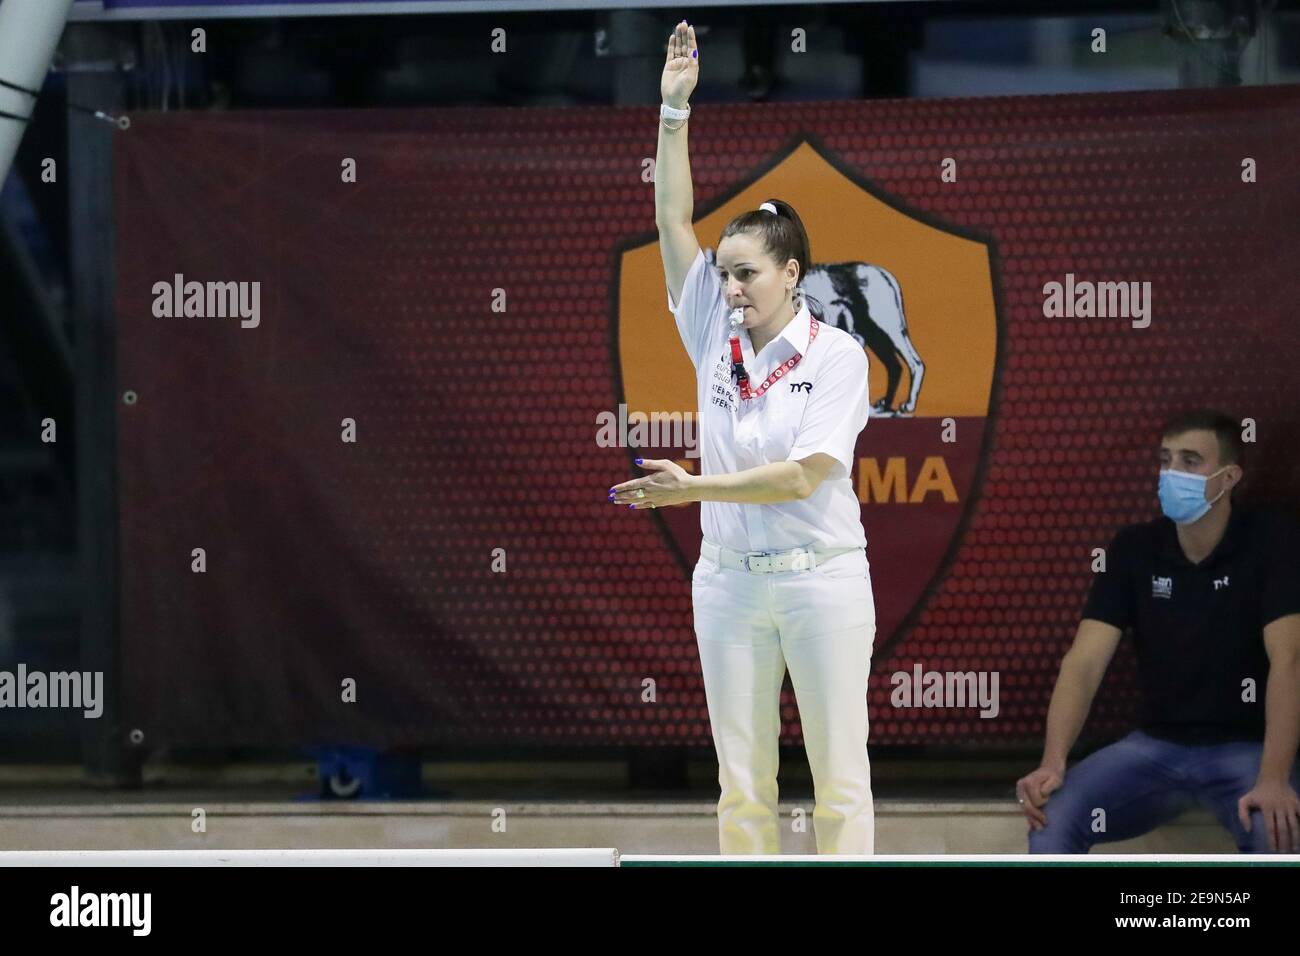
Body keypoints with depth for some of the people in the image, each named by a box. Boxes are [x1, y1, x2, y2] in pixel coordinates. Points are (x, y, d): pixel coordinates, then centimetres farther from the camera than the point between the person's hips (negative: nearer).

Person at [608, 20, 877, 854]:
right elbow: (674, 223, 4)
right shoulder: (716, 338, 5)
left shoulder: (836, 356, -8)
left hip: (823, 576, -5)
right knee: (741, 781, 4)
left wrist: (695, 489, -23)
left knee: (841, 775, -2)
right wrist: (674, 110, -1)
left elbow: (801, 476, -17)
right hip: (730, 581, 5)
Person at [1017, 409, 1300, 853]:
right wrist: (1052, 763, -25)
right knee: (1050, 817, -22)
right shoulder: (1134, 549, 0)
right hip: (1156, 744, 3)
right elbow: (1085, 661, -7)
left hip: (1244, 748, -3)